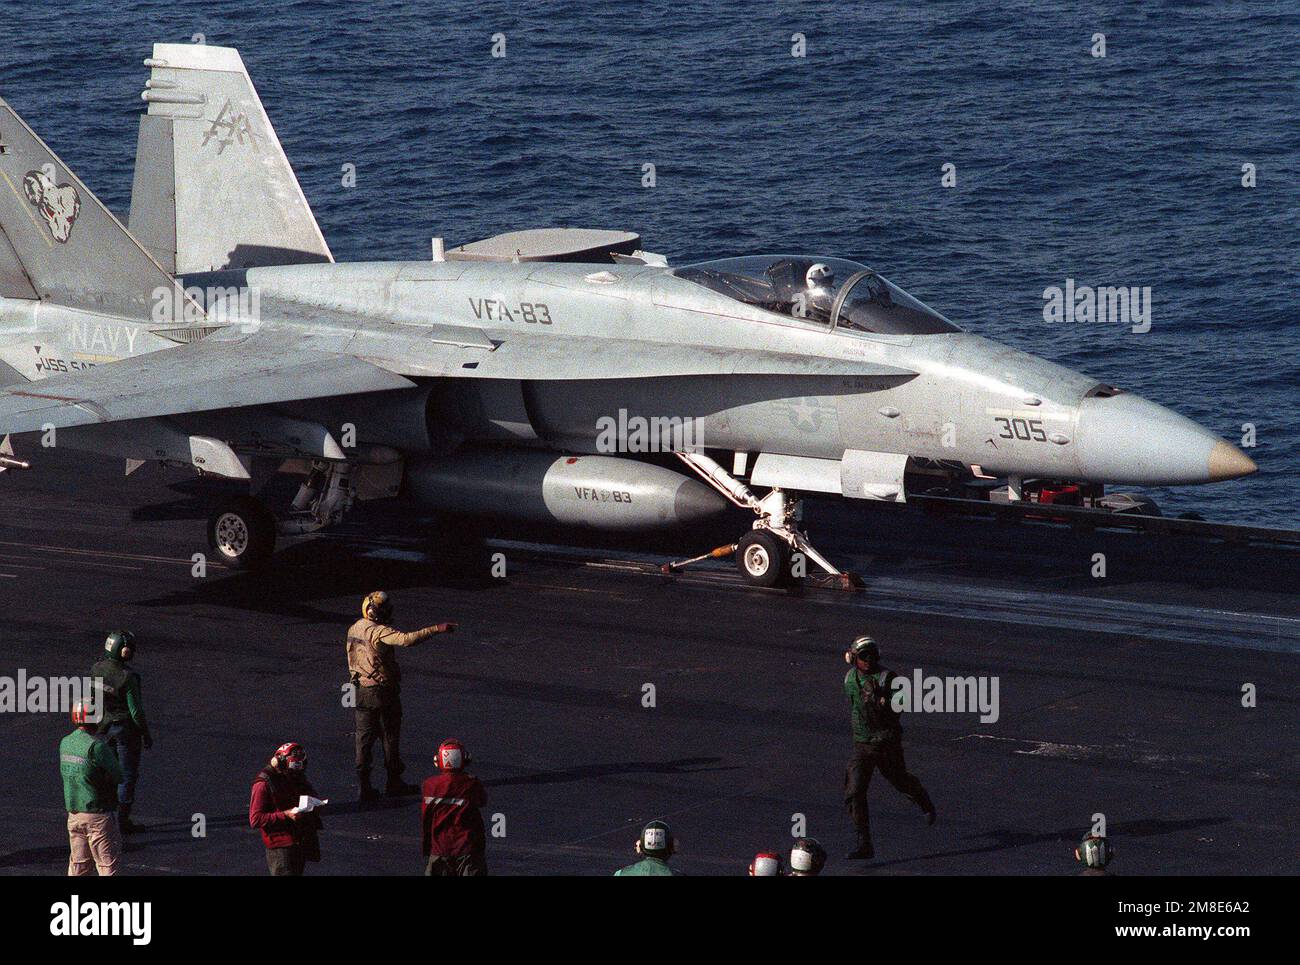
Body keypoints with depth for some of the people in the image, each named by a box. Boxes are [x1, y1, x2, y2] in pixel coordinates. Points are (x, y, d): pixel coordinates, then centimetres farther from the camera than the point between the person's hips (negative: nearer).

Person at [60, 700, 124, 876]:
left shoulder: (65, 743, 4)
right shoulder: (96, 746, -20)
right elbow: (118, 776, -13)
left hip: (74, 813, 7)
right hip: (98, 815, -7)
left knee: (78, 863, 17)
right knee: (108, 864, 1)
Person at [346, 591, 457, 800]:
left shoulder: (353, 629, 6)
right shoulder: (379, 632, -21)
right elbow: (406, 639, -35)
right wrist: (436, 629, -36)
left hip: (361, 691, 7)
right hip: (383, 691, -7)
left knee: (365, 736, 9)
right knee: (390, 737, 7)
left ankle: (364, 785, 8)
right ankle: (394, 783, 16)